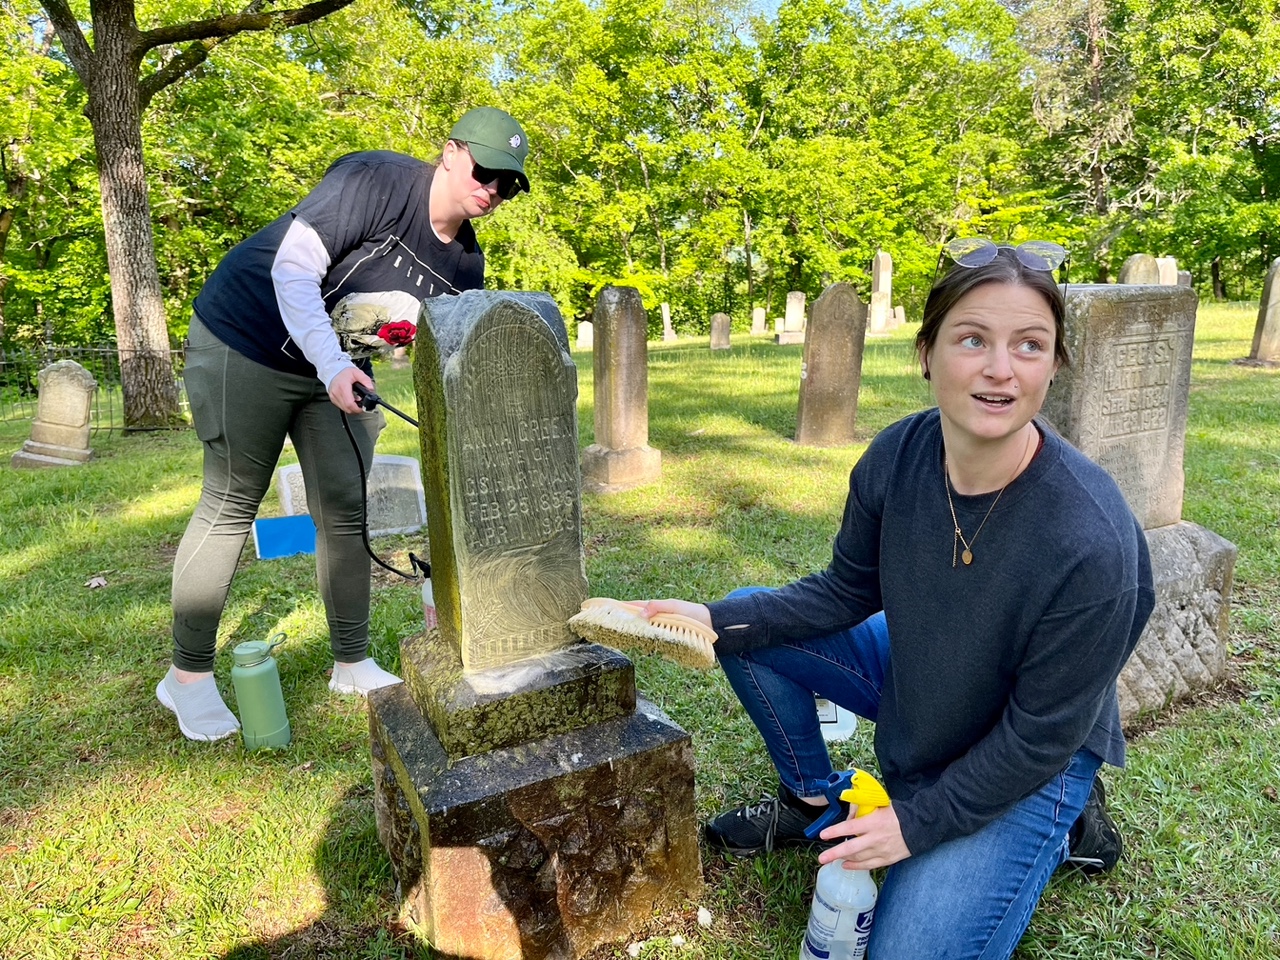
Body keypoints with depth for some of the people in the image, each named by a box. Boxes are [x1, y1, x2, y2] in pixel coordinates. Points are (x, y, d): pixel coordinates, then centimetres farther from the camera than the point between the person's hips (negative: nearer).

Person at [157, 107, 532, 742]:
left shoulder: (465, 262, -1)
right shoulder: (376, 182, -22)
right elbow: (293, 268, -26)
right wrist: (331, 364, -35)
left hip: (341, 366, 7)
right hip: (246, 345, -6)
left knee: (346, 508, 4)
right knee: (231, 504, -3)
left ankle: (352, 663, 16)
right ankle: (187, 676, 11)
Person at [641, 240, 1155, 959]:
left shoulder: (1091, 541, -35)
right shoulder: (897, 455, -20)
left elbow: (1040, 734, -23)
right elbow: (848, 592, -5)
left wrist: (919, 822, -17)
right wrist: (718, 621, -17)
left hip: (1030, 764, -4)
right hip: (911, 683, 5)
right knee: (747, 625, -4)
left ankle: (1056, 827, 15)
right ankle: (811, 802, 18)